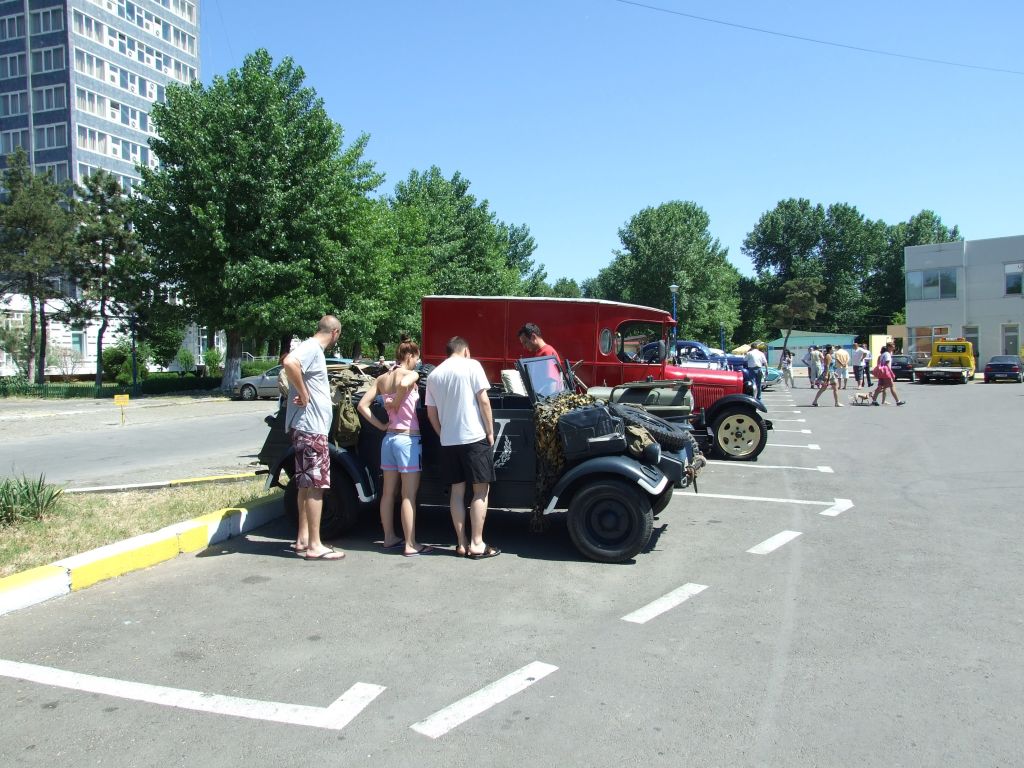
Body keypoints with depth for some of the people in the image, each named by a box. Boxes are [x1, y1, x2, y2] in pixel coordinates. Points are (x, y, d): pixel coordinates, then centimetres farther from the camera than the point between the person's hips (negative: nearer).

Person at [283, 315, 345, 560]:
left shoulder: (314, 349, 16)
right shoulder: (311, 348, -14)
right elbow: (289, 363, -33)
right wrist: (303, 394, -25)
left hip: (312, 427, 10)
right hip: (310, 427, -10)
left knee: (307, 484, 15)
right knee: (315, 485, -7)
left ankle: (303, 539, 23)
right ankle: (314, 545, -3)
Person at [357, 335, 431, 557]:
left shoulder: (381, 378, 9)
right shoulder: (411, 374, -9)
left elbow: (363, 405, 5)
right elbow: (403, 384, -33)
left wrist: (382, 426, 7)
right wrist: (396, 405, -16)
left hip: (389, 438, 7)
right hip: (408, 439, -7)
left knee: (388, 492, 14)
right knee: (409, 495, -3)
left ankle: (389, 538, 25)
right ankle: (411, 545, 0)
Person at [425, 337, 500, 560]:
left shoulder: (434, 375, 11)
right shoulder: (471, 365, -4)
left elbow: (431, 413, 12)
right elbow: (483, 401, -9)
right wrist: (490, 432, -1)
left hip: (448, 441, 5)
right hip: (474, 437, -5)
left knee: (457, 491, 11)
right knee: (481, 490, 2)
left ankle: (461, 543, 14)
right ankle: (476, 544, 2)